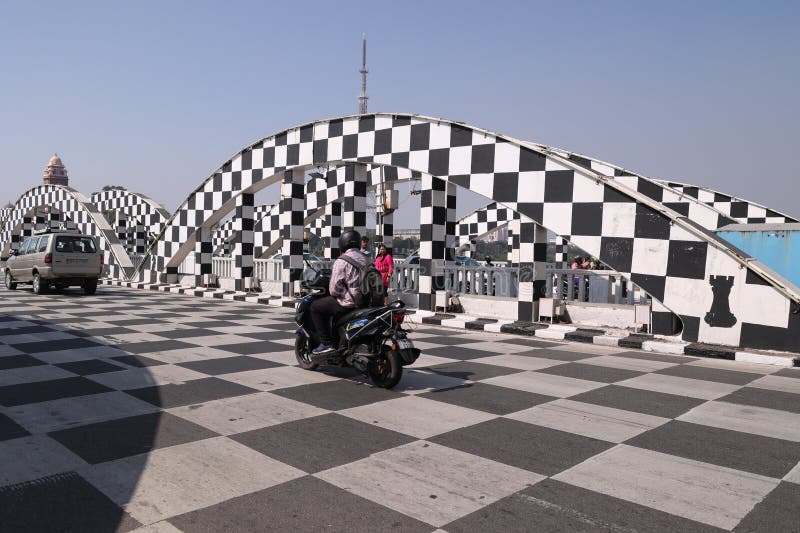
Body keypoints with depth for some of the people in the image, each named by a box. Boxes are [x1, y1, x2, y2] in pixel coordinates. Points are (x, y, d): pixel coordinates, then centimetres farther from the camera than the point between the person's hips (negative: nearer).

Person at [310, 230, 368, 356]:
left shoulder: (341, 261, -13)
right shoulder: (364, 259, 11)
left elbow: (334, 288, -17)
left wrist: (333, 293, 4)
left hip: (349, 302, -9)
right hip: (363, 301, 9)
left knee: (315, 307, 4)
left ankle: (326, 343, -1)